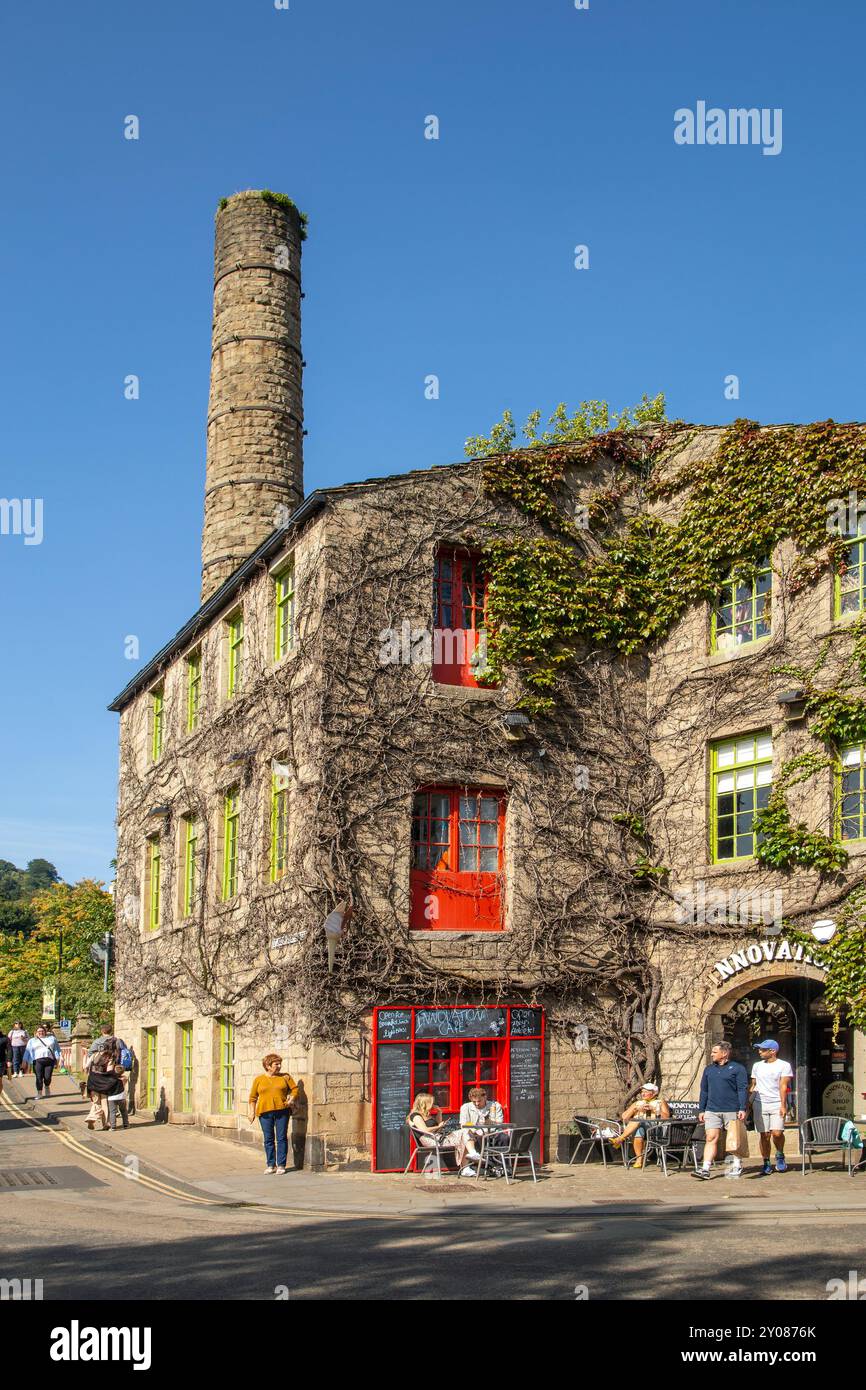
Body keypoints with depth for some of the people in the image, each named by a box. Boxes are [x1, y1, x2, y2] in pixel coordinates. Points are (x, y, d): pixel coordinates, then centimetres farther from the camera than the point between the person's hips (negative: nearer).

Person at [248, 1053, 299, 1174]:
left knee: (282, 1138, -2)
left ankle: (281, 1165, 4)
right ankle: (271, 1165, 13)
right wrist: (252, 1112, 4)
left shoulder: (285, 1077, 7)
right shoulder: (259, 1080, 7)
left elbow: (294, 1088, 10)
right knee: (268, 1139, 4)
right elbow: (253, 1097, 10)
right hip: (265, 1112, 1)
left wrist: (291, 1098, -8)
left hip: (282, 1111, -1)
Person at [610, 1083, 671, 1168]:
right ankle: (639, 1159, -36)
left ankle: (620, 1139, -39)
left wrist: (653, 1110, -4)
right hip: (636, 1126, 3)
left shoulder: (660, 1101, 21)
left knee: (637, 1121, -36)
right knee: (638, 1131, -37)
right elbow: (624, 1116, 19)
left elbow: (666, 1117, 5)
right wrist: (636, 1109, 4)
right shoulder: (637, 1103, 30)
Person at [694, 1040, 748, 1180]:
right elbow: (704, 1091, 18)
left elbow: (743, 1089, -5)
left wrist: (742, 1109, -13)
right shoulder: (708, 1070, 15)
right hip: (712, 1111, 4)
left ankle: (736, 1167, 20)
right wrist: (702, 1110, 14)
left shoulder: (737, 1069, 0)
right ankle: (705, 1169, -11)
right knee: (711, 1138, -5)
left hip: (732, 1110, -4)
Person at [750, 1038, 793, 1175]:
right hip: (759, 1104, 4)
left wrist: (783, 1105, -13)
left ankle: (780, 1156, 11)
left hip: (776, 1104, -4)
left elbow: (783, 1087, -6)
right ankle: (766, 1164, 9)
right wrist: (748, 1104, 12)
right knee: (764, 1135, 0)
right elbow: (753, 1086, 19)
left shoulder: (784, 1065, 1)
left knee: (777, 1133, -15)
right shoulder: (757, 1066, 15)